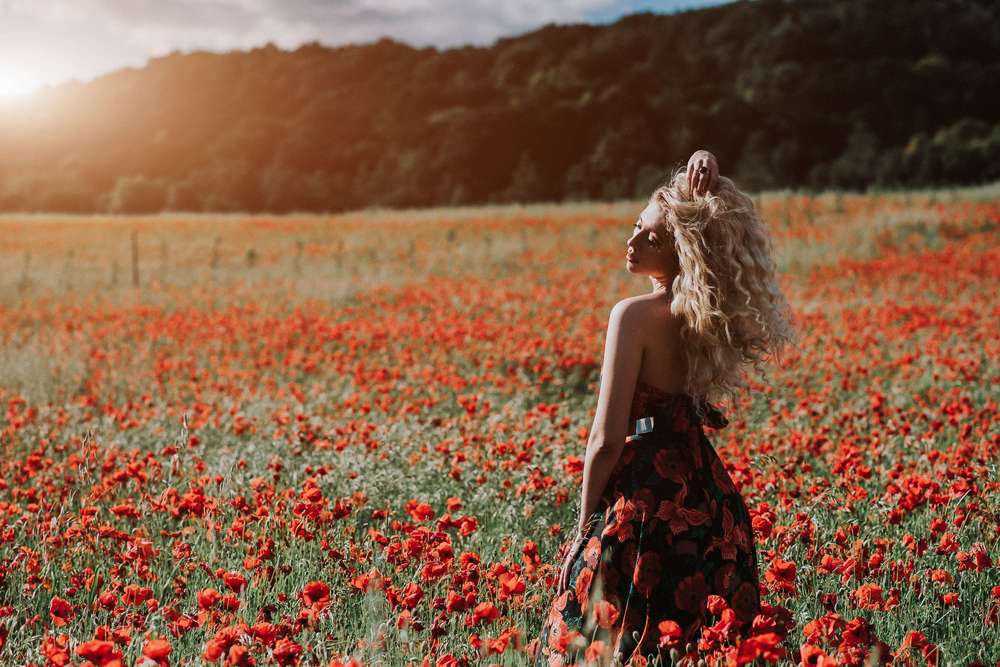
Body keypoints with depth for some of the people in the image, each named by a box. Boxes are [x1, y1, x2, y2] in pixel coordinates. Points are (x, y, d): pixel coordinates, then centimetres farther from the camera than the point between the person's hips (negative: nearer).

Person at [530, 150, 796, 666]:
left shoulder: (635, 315, -16)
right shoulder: (713, 311, 2)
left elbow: (607, 441, -17)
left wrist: (585, 525, -6)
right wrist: (706, 195, 4)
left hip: (645, 493, -7)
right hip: (709, 499, 7)